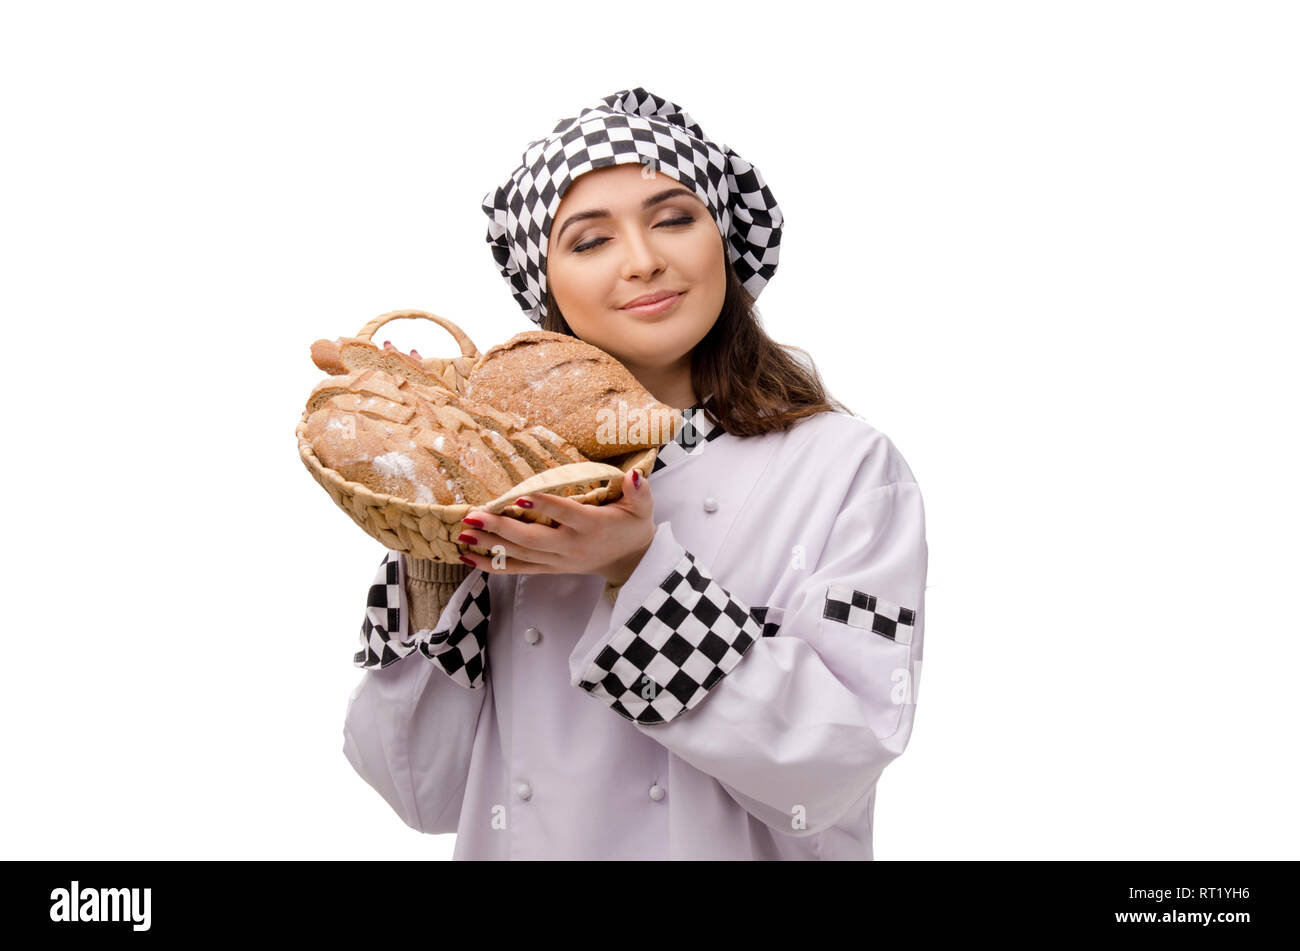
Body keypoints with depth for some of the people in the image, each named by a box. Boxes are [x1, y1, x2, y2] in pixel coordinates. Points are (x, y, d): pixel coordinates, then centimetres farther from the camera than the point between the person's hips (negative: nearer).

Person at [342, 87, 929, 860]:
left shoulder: (850, 468, -13)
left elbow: (836, 767, -21)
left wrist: (637, 573, -26)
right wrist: (428, 561, -20)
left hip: (738, 847, -1)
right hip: (523, 841, 2)